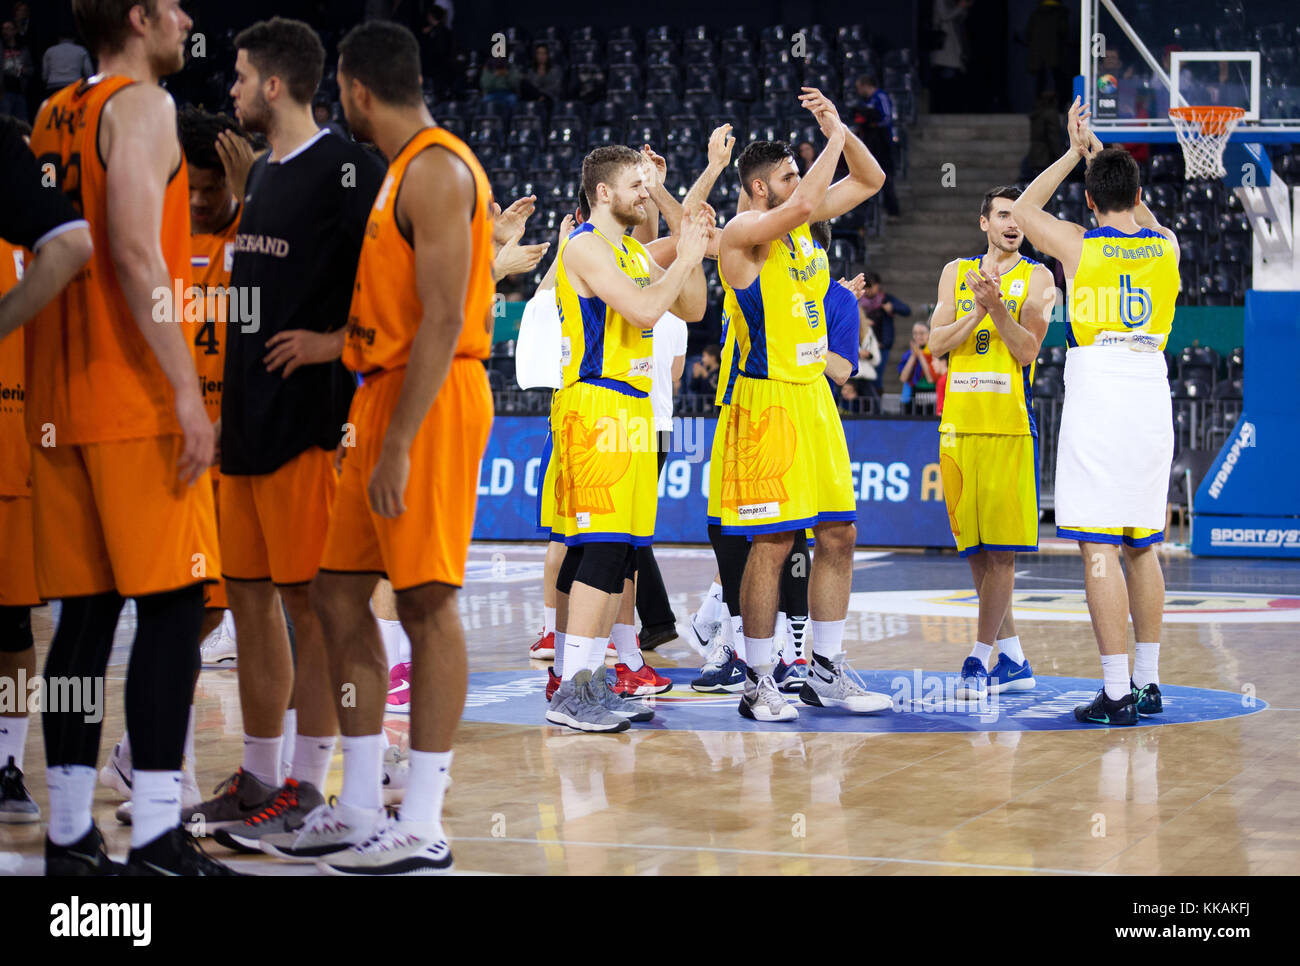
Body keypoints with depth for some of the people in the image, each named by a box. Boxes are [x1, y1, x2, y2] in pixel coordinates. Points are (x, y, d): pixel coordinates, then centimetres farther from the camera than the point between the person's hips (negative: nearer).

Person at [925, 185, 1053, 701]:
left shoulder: (1036, 278, 4)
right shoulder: (956, 273, 14)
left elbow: (1028, 350, -6)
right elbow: (936, 342, 4)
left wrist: (997, 306, -19)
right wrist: (978, 309, -9)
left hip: (1009, 426, -4)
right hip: (958, 424, 4)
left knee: (1000, 550, -8)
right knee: (974, 550, 7)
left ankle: (980, 659, -3)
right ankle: (1013, 659, 17)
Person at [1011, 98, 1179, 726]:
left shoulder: (1078, 245, -2)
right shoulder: (1165, 246, 8)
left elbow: (1022, 209, 17)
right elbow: (1142, 215, 33)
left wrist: (1075, 154, 22)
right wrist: (1101, 155, 34)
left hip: (1097, 395, -5)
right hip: (1152, 392, 5)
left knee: (1099, 546, -7)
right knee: (1143, 546, 15)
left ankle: (1117, 691, -11)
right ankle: (1148, 682, 19)